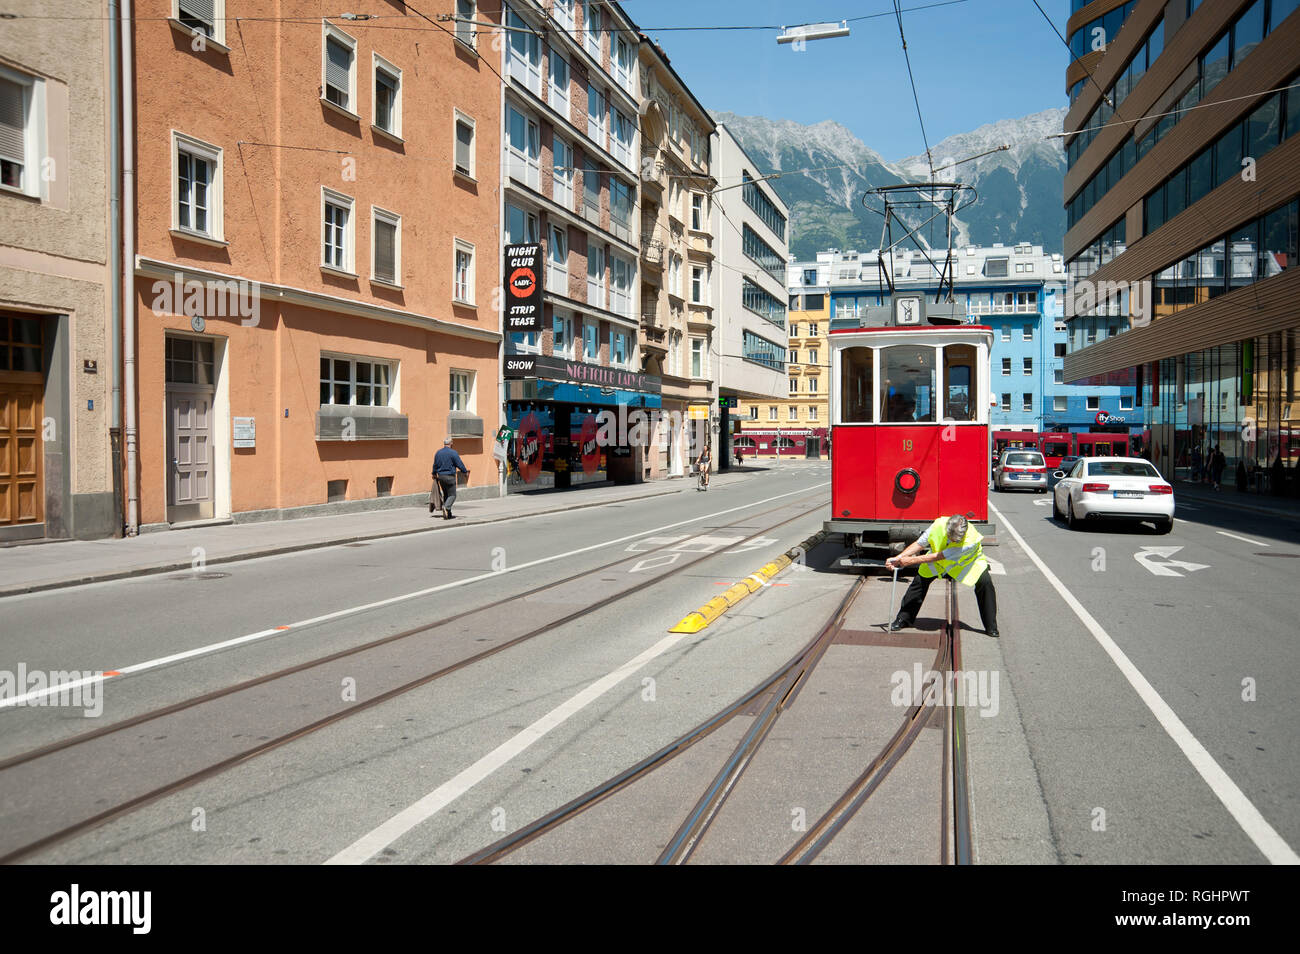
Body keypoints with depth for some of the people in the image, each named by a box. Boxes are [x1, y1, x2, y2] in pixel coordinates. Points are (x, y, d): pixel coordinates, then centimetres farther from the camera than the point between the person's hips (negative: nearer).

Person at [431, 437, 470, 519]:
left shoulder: (438, 453, 8)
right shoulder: (453, 453, -12)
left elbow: (435, 465, 19)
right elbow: (460, 464, -10)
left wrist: (434, 474, 36)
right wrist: (465, 472, 6)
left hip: (440, 476, 6)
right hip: (450, 476, -6)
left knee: (445, 495, 15)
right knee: (452, 495, -1)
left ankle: (448, 515, 15)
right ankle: (446, 507, -28)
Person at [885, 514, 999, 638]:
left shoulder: (970, 539, -43)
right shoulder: (939, 524, -34)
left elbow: (938, 557, -40)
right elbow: (919, 544, -21)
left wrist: (912, 560, -39)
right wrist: (898, 558, -32)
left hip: (968, 560, -2)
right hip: (939, 560, 2)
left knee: (985, 582, -22)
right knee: (920, 579, -9)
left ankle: (991, 627, -6)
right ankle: (903, 620, 6)